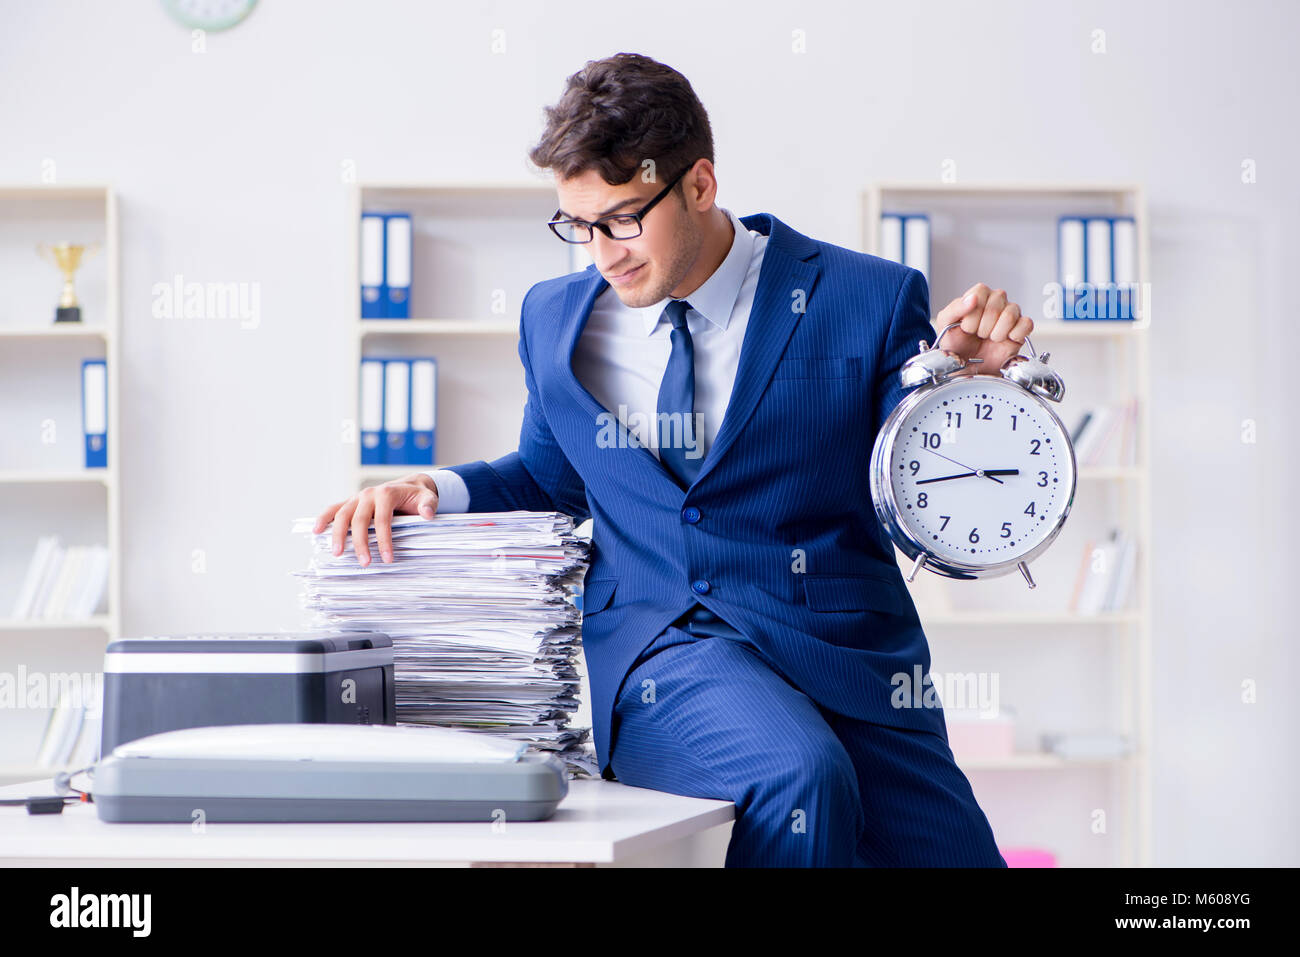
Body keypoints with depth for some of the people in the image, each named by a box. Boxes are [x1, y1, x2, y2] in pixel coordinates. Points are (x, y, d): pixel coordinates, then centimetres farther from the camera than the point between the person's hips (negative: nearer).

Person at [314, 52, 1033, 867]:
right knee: (800, 773, -32)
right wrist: (432, 489, 9)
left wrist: (972, 380, -14)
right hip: (649, 654, 0)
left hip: (843, 655, 0)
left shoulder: (867, 302, 2)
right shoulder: (556, 319, 12)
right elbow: (550, 478, 28)